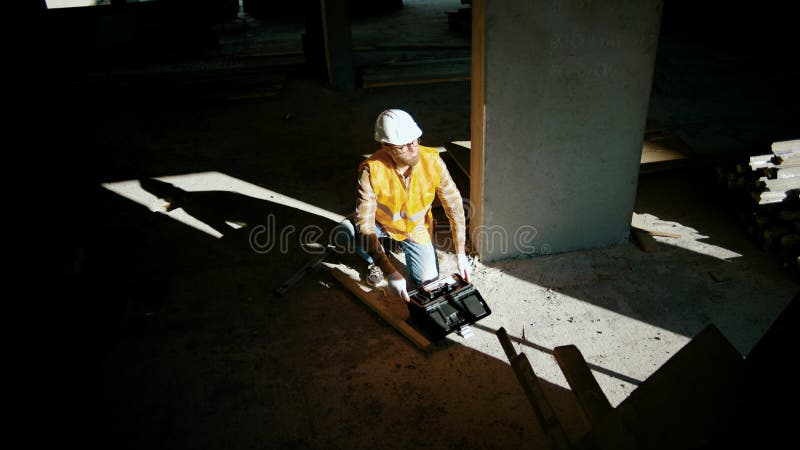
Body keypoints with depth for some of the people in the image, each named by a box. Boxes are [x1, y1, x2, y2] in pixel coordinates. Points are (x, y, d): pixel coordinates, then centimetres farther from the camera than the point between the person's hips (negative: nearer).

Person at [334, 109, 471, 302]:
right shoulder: (371, 170, -34)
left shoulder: (432, 160, -27)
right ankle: (374, 261, 5)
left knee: (428, 283, -10)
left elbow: (454, 204, -16)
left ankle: (403, 245, 21)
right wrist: (390, 272, -45)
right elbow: (364, 225, -37)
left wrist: (460, 254, -18)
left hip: (416, 228, 1)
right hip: (381, 223, -1)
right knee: (346, 231, -30)